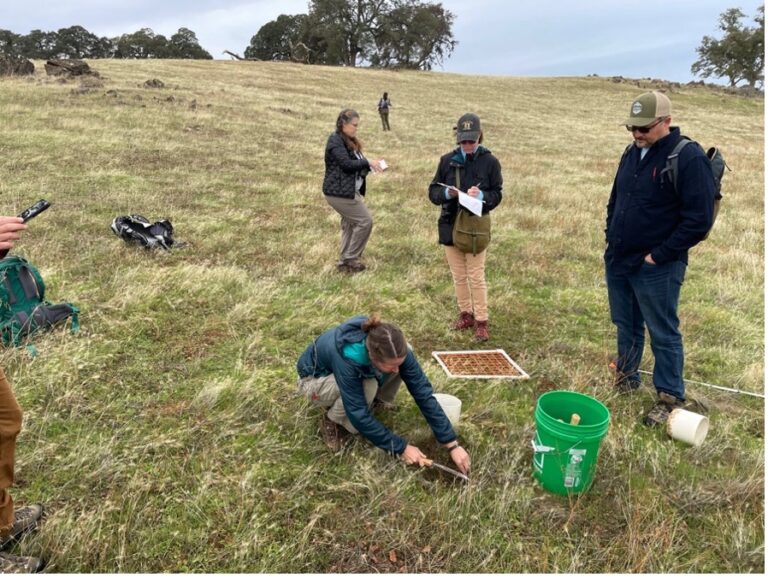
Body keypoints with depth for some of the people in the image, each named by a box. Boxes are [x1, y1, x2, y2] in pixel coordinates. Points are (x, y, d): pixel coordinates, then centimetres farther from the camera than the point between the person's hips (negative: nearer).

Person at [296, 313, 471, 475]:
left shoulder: (392, 348, -28)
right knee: (368, 386, -35)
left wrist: (452, 444, -26)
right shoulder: (347, 357, -43)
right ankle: (332, 420, -7)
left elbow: (422, 391, -25)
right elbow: (359, 414, -36)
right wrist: (401, 448, -30)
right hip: (315, 380, -5)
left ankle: (376, 400, 3)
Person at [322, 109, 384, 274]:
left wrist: (370, 166, -5)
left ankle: (346, 261, 22)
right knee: (365, 221, -7)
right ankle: (350, 259, 4)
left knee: (350, 224, 13)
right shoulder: (336, 141, -14)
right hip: (339, 192, -10)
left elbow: (356, 163, 14)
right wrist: (368, 163, -18)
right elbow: (347, 164, -24)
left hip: (349, 190, 10)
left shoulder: (349, 141, 16)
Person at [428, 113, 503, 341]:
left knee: (476, 276, -1)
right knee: (458, 275, 13)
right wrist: (446, 193, -18)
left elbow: (496, 195, -2)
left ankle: (481, 321, 9)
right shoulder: (447, 160, 1)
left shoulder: (490, 162, -4)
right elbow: (433, 191, 3)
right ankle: (465, 314, 28)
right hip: (450, 225, 3)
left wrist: (481, 195, -22)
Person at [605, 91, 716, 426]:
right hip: (617, 262, 7)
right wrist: (611, 238, 9)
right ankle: (625, 379, 38)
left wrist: (659, 256, -16)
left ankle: (670, 398, 20)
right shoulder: (632, 154, 8)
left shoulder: (689, 158, -15)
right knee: (626, 326, 20)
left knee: (664, 335, 5)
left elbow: (699, 220, -18)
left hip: (656, 269, -7)